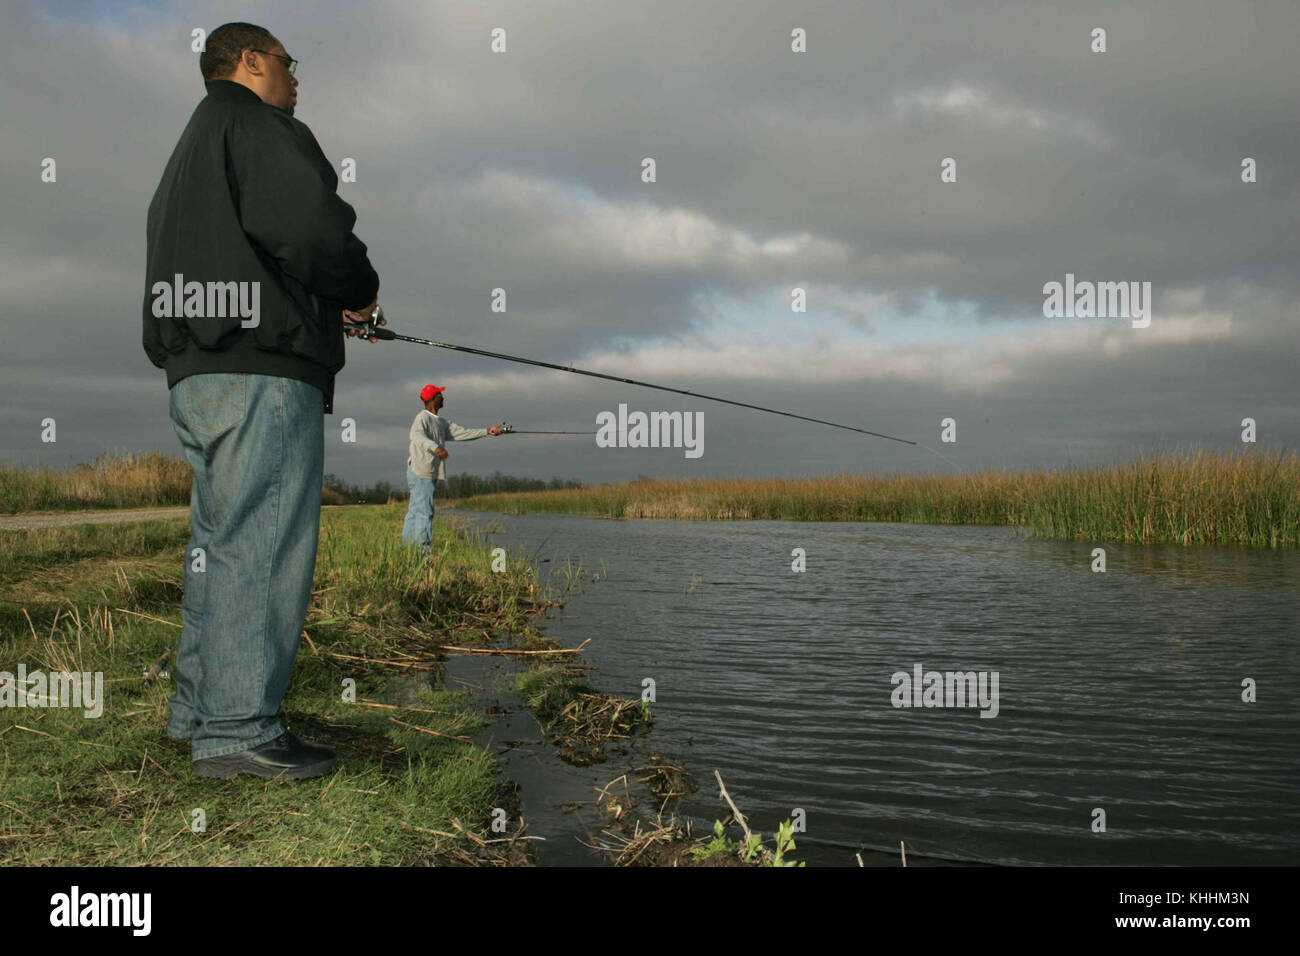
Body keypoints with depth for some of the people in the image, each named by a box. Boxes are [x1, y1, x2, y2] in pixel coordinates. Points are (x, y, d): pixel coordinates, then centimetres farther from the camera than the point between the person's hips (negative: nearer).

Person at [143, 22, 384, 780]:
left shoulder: (192, 149, 29)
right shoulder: (252, 123, -2)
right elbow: (311, 226, -19)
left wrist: (327, 306, 19)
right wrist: (359, 290, 0)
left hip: (198, 372, 11)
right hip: (261, 373, -10)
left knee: (220, 544, 14)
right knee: (261, 544, -10)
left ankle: (200, 708, 23)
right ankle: (239, 730, -7)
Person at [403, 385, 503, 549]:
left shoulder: (441, 422, 20)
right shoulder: (422, 417, -10)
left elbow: (461, 433, 21)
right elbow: (416, 435, -30)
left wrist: (487, 431, 16)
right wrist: (435, 447, -47)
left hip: (431, 474, 9)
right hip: (421, 473, -9)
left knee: (415, 511, 11)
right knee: (424, 511, -11)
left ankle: (408, 546, 15)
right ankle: (424, 547, -12)